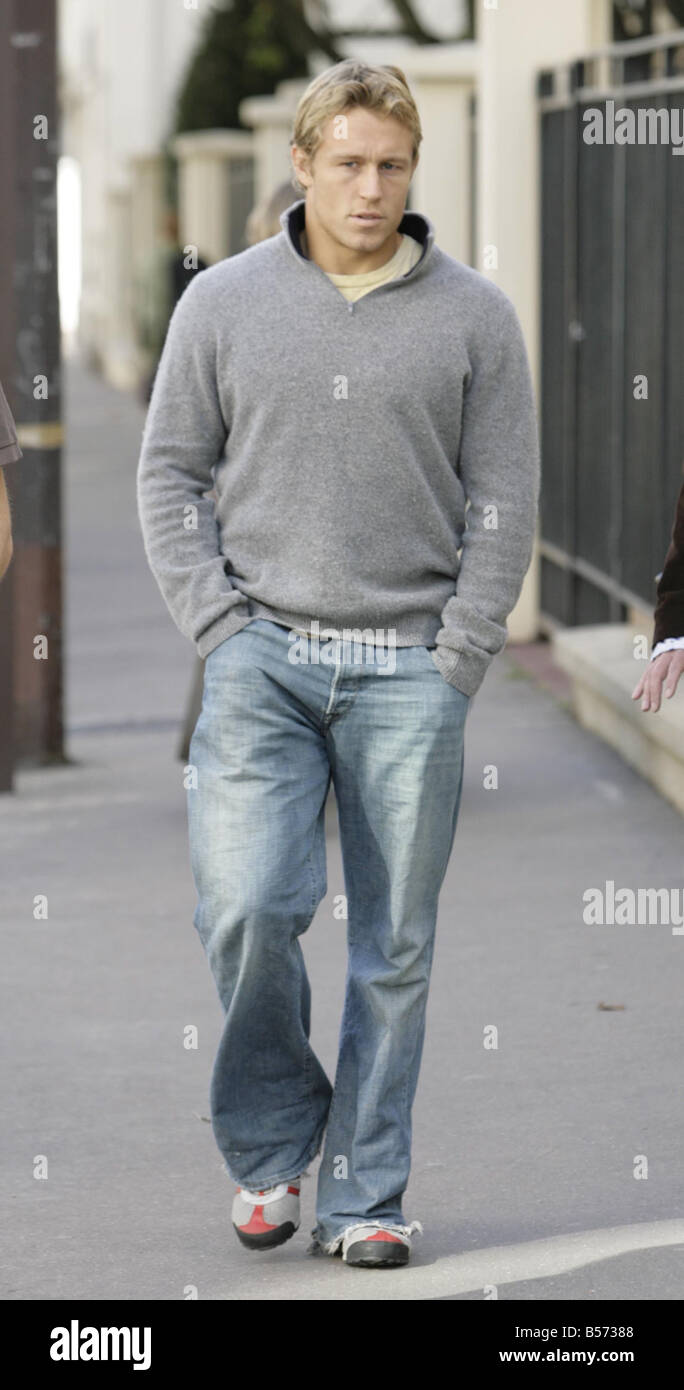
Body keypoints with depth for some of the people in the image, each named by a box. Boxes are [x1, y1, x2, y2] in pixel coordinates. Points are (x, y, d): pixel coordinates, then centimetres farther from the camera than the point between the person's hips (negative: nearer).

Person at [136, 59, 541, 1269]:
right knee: (246, 905, -14)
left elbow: (503, 502, 4)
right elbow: (170, 474, 8)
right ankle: (272, 1136, 10)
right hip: (263, 655, 0)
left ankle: (363, 1194, 12)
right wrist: (219, 626, -3)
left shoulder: (473, 316, 3)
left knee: (394, 945, 2)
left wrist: (456, 658, -4)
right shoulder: (224, 303, 5)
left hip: (410, 671, 0)